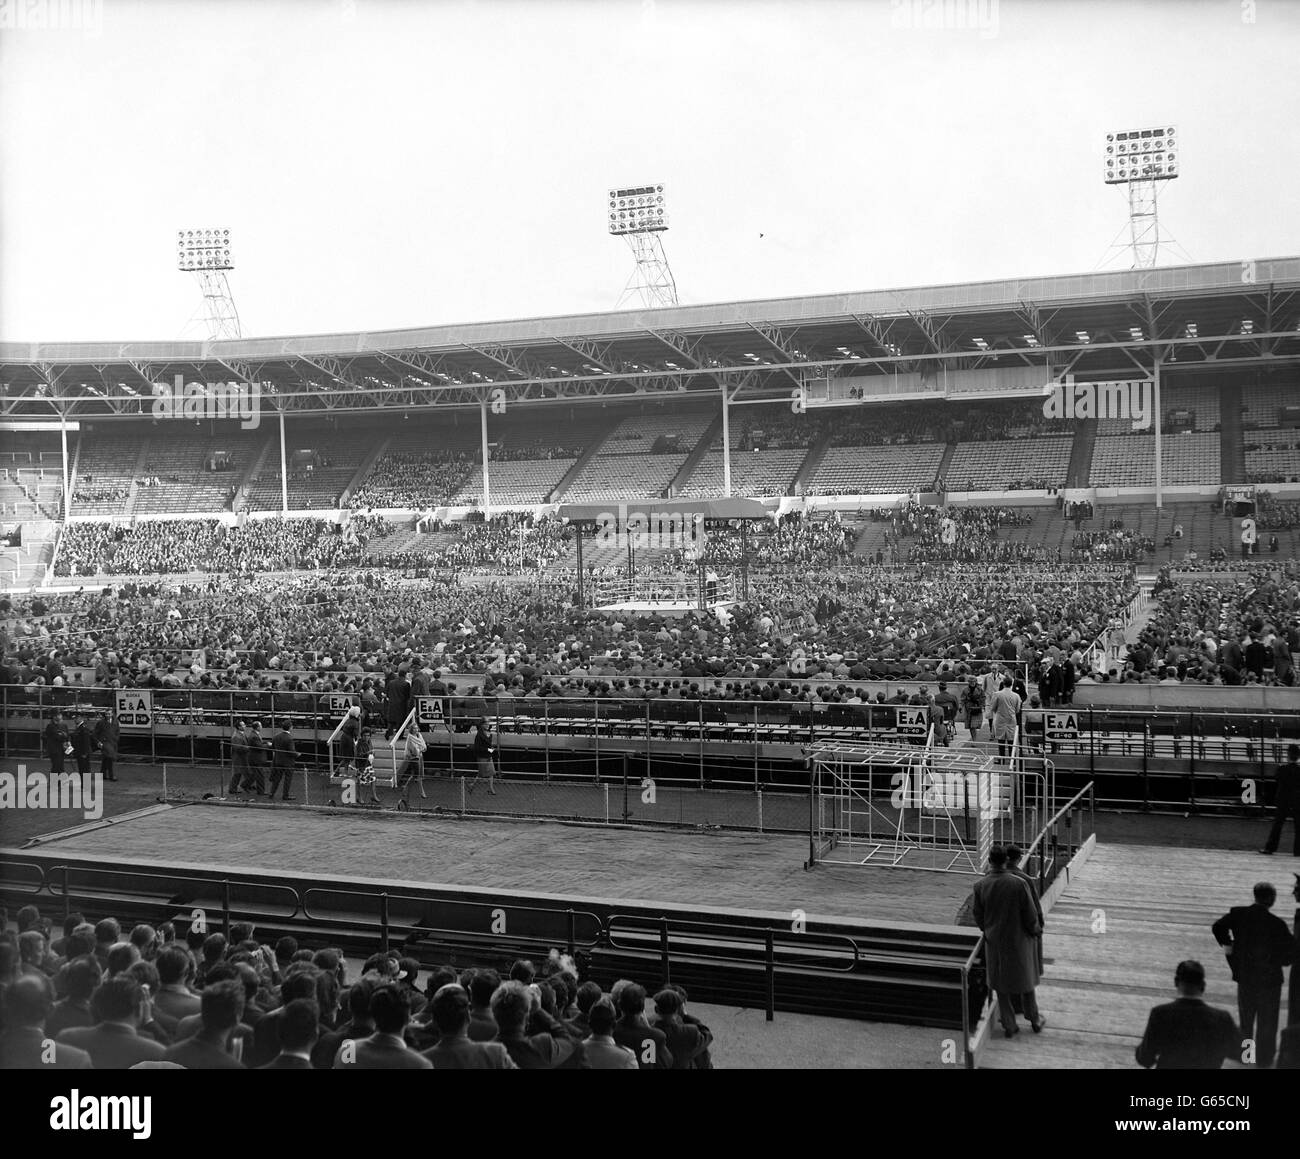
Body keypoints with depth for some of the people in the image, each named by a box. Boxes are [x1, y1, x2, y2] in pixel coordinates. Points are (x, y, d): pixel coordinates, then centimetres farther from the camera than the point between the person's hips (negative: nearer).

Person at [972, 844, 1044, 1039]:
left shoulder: (980, 885, -13)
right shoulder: (1018, 884, -22)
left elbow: (978, 916, -2)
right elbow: (1030, 915, -13)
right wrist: (1035, 930, 7)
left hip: (994, 941, 2)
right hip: (1018, 940, -2)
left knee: (1001, 986, 15)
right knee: (1025, 981, 19)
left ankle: (1009, 1026, 23)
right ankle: (1034, 1020, 34)